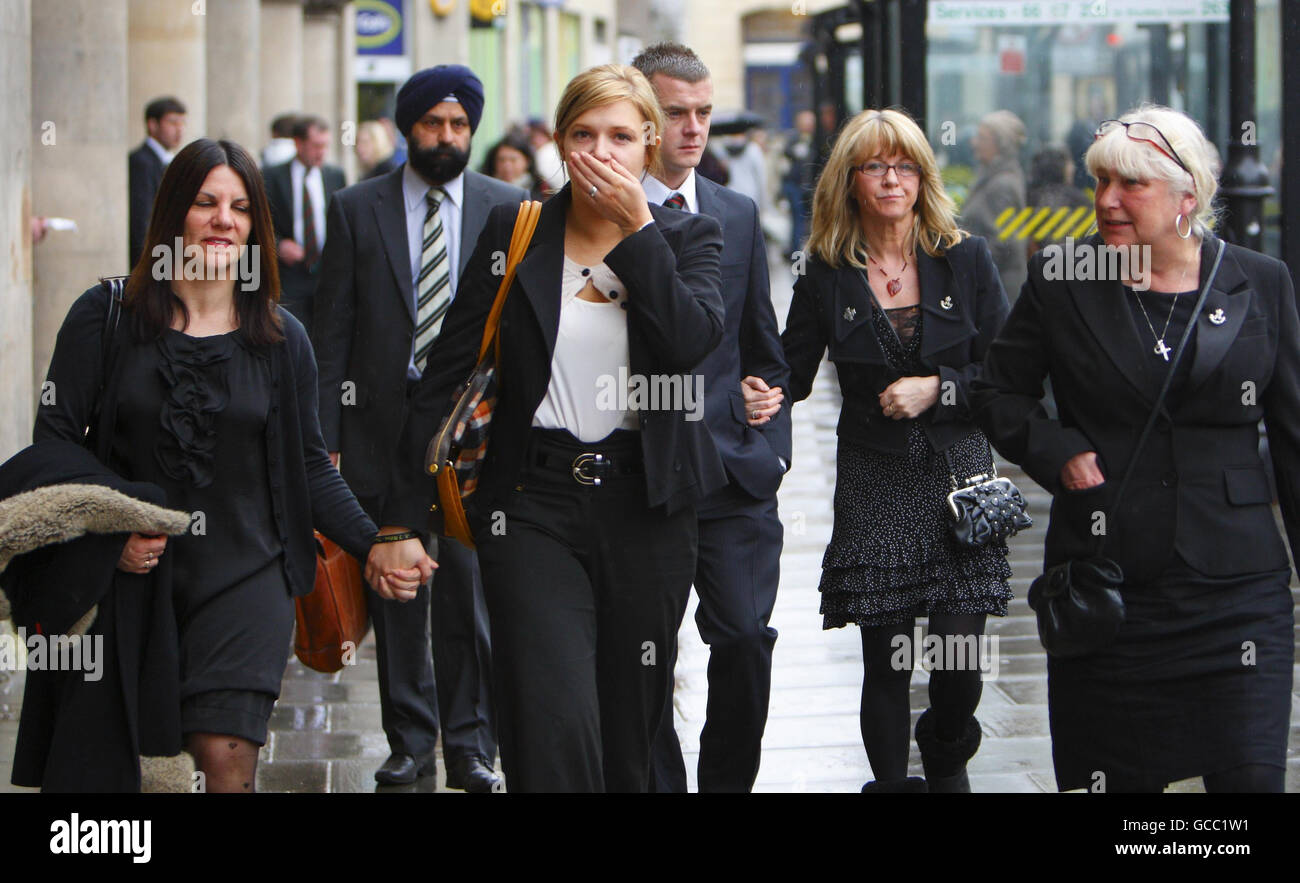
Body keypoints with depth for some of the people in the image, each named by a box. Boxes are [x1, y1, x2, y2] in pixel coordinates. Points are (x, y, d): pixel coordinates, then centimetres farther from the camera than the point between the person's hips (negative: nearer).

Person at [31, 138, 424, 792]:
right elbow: (54, 441, -1)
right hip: (128, 575, 0)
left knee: (226, 757, -14)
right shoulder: (106, 318, 1)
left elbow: (309, 467, 9)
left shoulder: (279, 338, 6)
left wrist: (373, 544, -6)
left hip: (244, 574, 0)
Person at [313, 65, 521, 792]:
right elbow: (335, 330, 5)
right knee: (395, 592, 5)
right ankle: (411, 739, 17)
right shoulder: (358, 211, 5)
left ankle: (472, 745, 6)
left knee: (471, 588, -4)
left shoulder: (509, 208, 5)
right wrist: (327, 436, -1)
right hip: (384, 426, 1)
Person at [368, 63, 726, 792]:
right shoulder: (515, 233, 4)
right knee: (553, 736, -16)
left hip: (646, 508, 1)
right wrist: (402, 518, 1)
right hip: (534, 507, -1)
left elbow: (692, 342, -15)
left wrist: (635, 226, -14)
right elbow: (447, 376, 5)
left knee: (629, 740, 10)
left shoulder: (688, 237, 5)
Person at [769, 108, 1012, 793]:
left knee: (960, 659, -3)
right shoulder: (827, 273, 3)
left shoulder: (964, 259, 2)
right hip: (873, 486, 0)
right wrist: (761, 395, -15)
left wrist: (938, 389, -11)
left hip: (957, 478, 0)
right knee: (885, 662, -4)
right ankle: (891, 779, 15)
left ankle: (946, 762, 26)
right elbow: (793, 370, 6)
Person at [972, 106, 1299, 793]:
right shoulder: (1060, 282, 3)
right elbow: (999, 392, 13)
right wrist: (1057, 452, -6)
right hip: (1106, 577, 0)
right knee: (1122, 775, 5)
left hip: (1235, 582, 0)